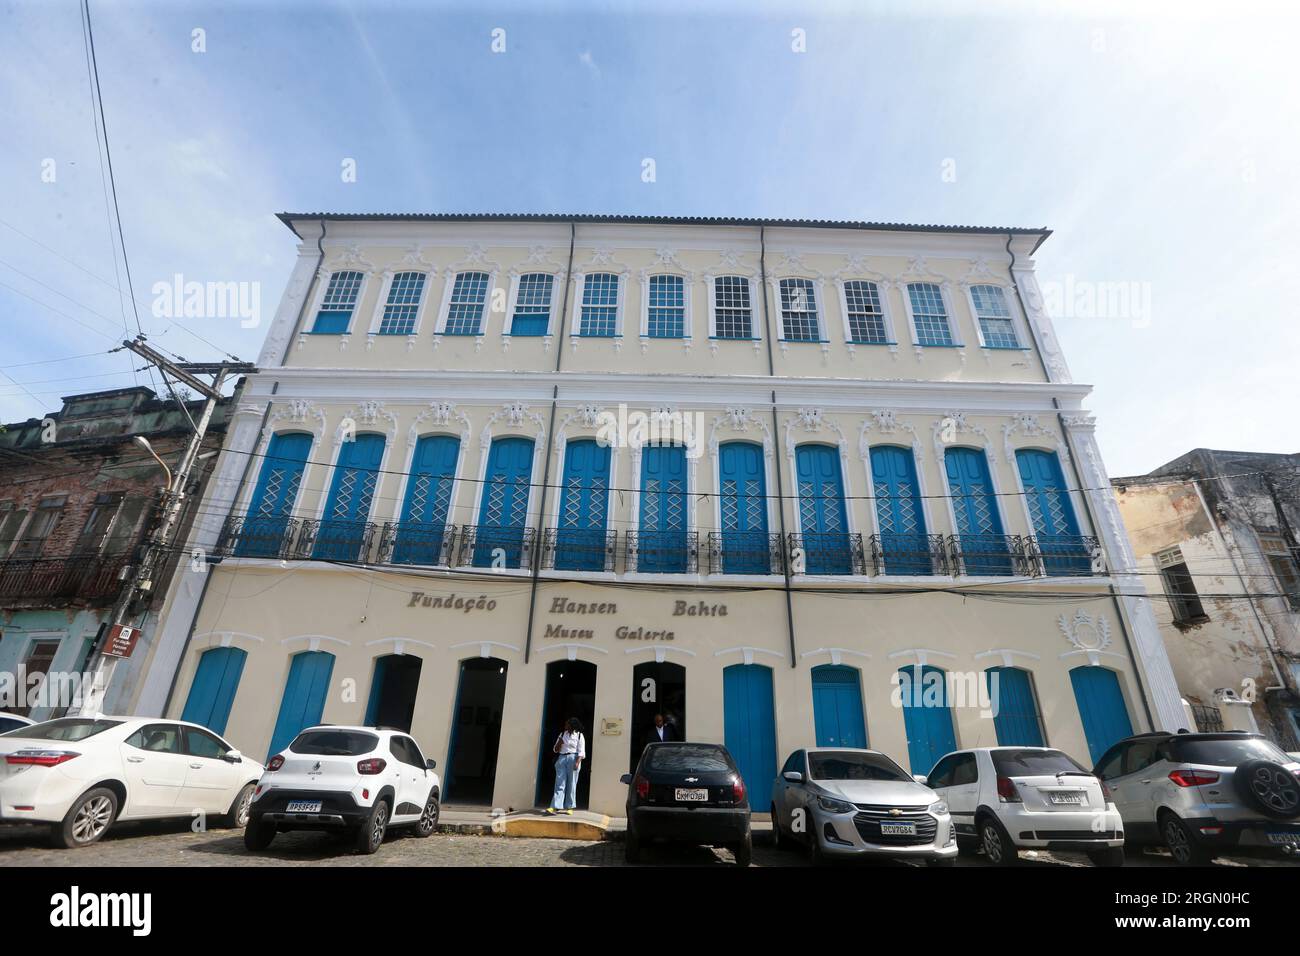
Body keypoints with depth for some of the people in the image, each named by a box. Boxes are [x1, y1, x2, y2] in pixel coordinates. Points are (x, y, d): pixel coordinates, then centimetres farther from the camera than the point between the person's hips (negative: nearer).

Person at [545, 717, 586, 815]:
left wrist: (577, 762, -18)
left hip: (573, 759, -3)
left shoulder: (579, 736, 1)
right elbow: (556, 750, 15)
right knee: (559, 784, -4)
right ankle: (555, 807, -9)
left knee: (571, 785, 0)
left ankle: (569, 807, 9)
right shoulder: (562, 734, 13)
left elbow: (581, 752, -5)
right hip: (561, 759, 3)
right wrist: (559, 743, -6)